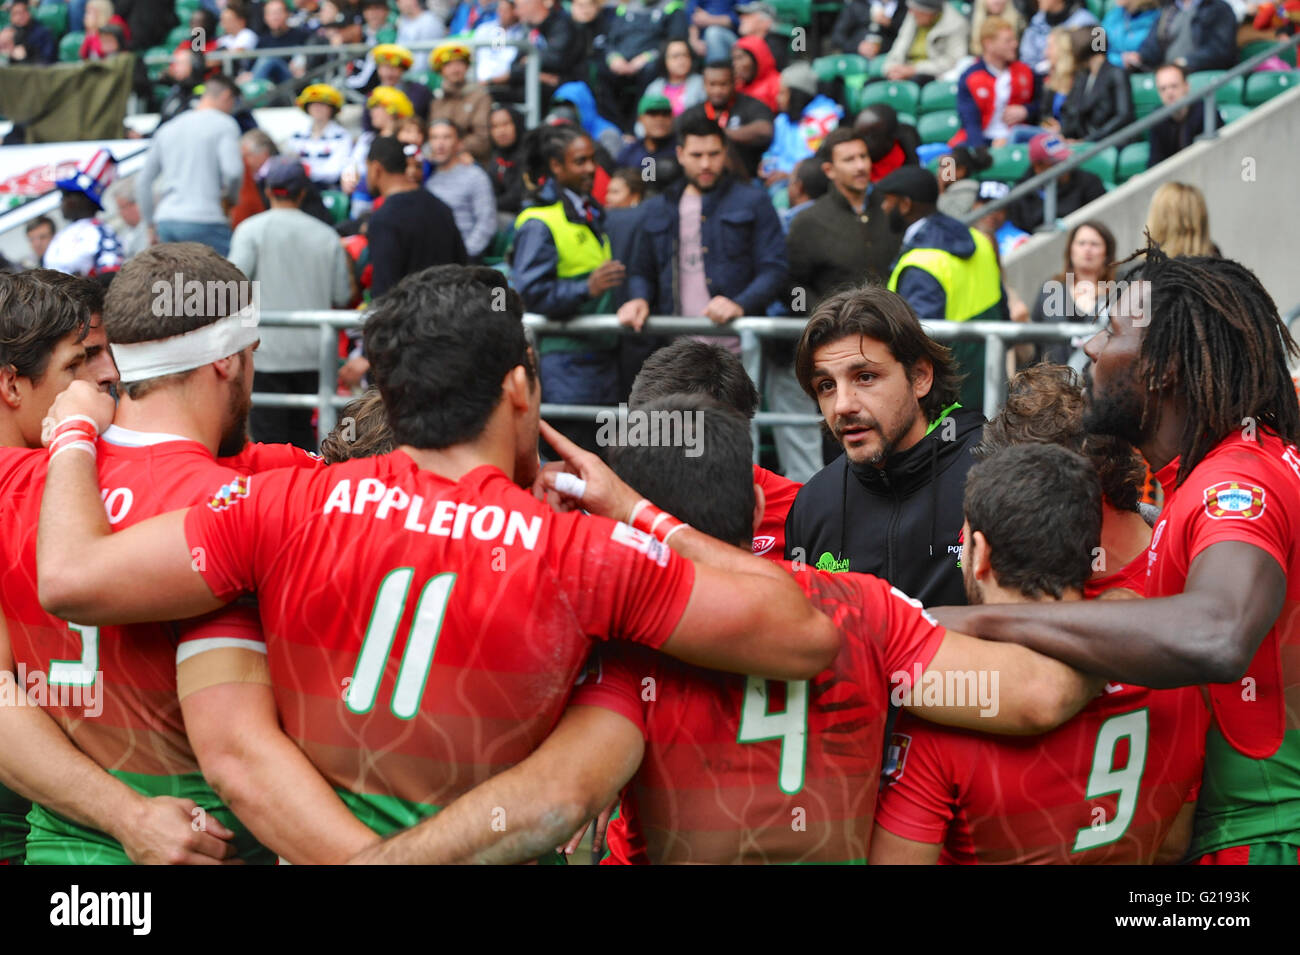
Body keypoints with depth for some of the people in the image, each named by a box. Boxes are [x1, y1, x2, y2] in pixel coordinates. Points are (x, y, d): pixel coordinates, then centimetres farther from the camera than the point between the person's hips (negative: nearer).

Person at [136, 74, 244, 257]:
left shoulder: (168, 128, 20)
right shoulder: (224, 124, 0)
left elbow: (143, 181, 20)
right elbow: (233, 171, -15)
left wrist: (151, 223, 25)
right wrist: (231, 197, 5)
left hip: (166, 221, 7)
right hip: (204, 220, -7)